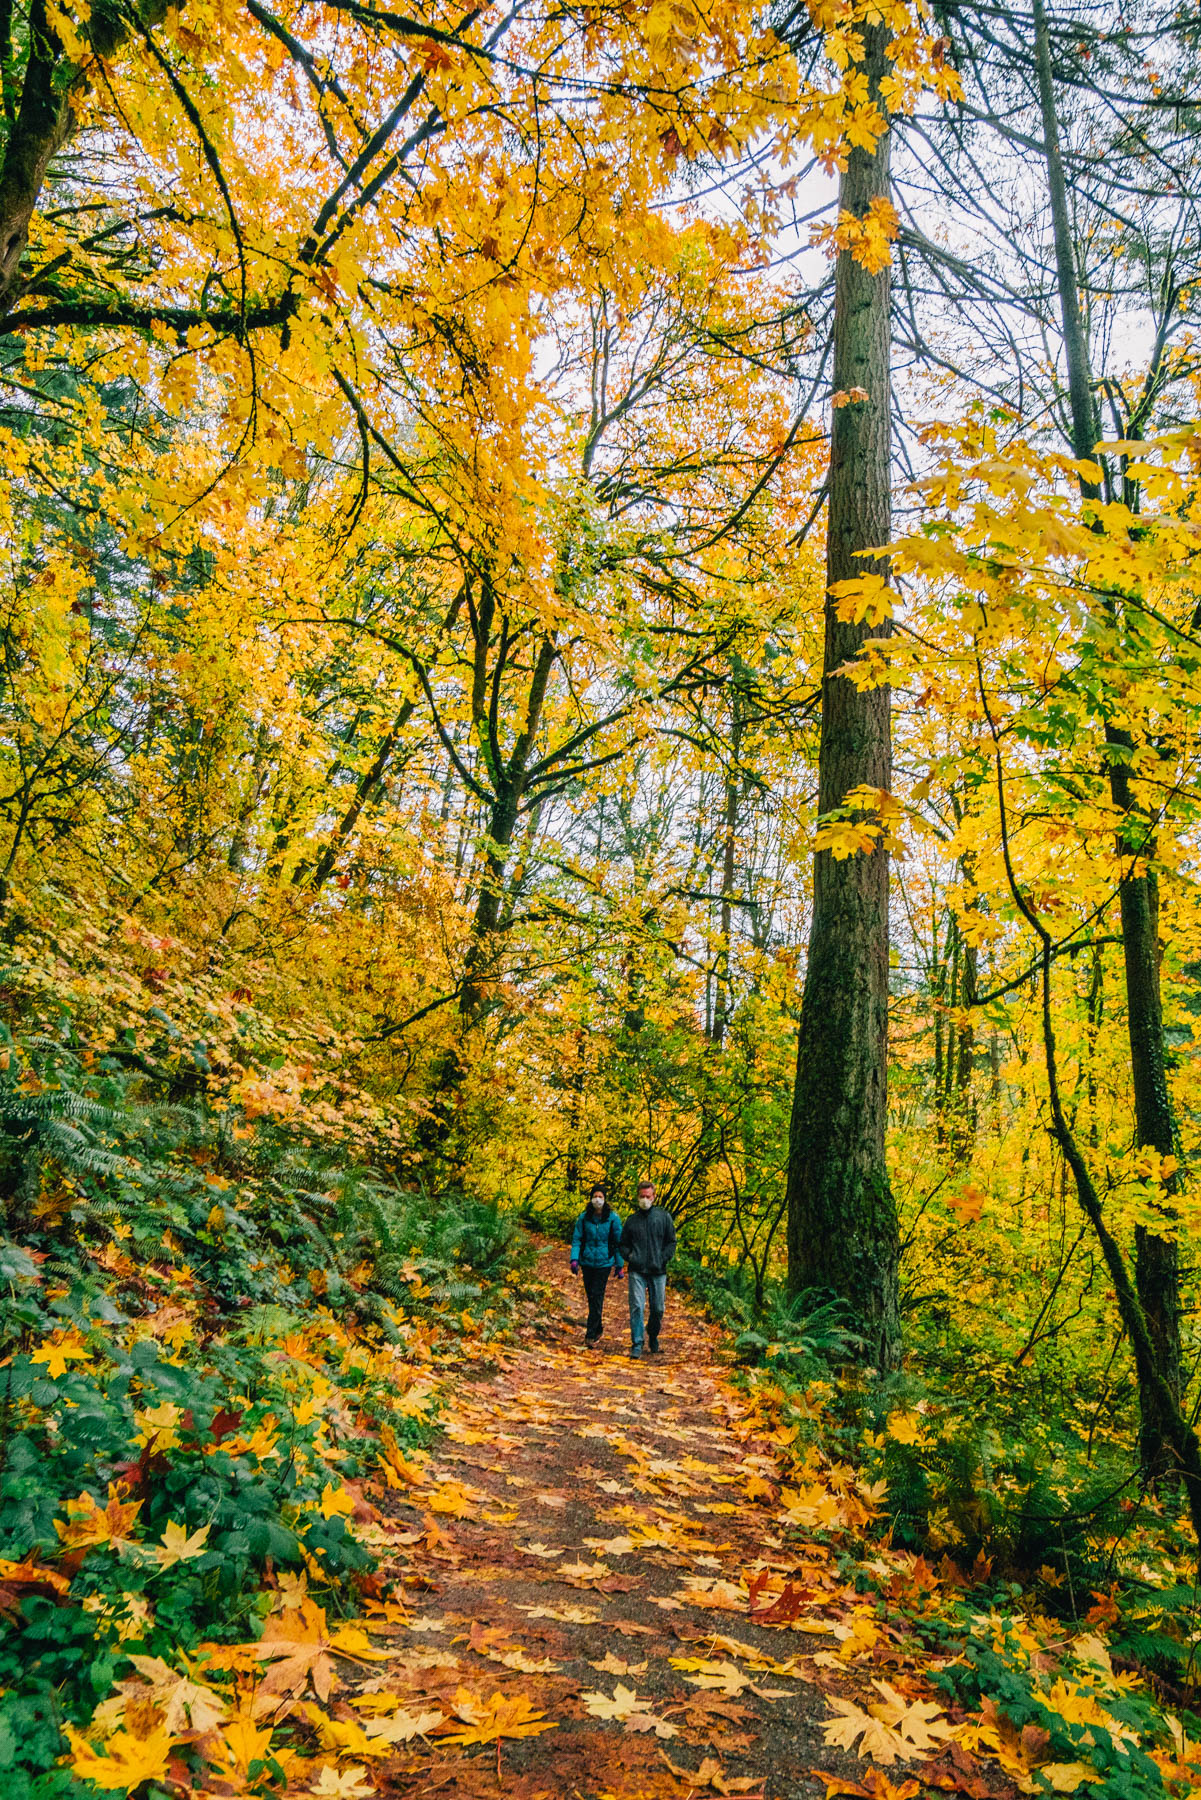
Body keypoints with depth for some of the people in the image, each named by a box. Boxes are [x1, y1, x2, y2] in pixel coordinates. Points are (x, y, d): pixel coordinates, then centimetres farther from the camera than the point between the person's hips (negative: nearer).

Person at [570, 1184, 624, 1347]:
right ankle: (599, 1329, 29)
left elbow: (618, 1242, 3)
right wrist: (574, 1259, -11)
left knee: (597, 1297, -8)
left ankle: (591, 1334, -4)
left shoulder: (613, 1219, -4)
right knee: (591, 1297, 11)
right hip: (587, 1262, 3)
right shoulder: (584, 1218, 0)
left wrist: (619, 1266, 5)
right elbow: (576, 1240, 3)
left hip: (604, 1263, -3)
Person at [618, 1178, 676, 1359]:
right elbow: (623, 1244, 16)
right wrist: (629, 1256, -2)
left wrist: (663, 1259, -6)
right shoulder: (632, 1219, 10)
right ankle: (637, 1344, -6)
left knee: (657, 1308, 8)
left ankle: (653, 1338, 31)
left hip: (658, 1271, 0)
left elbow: (671, 1242, 6)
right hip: (637, 1271, 0)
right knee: (637, 1307, -10)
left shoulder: (664, 1216, 6)